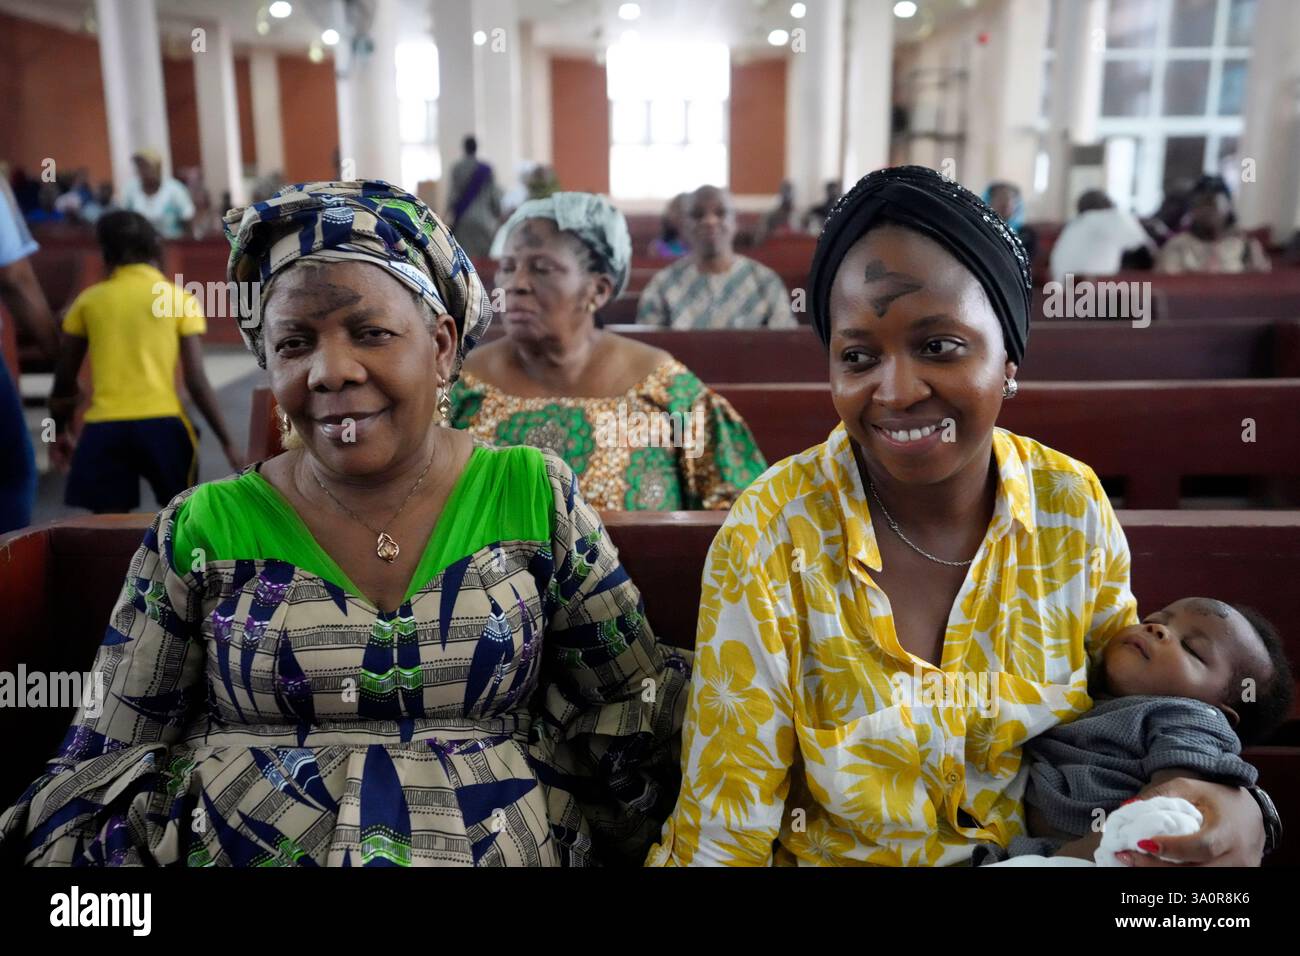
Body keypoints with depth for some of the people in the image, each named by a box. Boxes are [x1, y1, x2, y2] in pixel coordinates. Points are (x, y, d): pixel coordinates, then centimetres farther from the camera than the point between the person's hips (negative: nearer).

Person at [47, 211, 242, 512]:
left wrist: (59, 430, 30)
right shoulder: (180, 298, 3)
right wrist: (227, 441, 0)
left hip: (104, 427, 2)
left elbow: (64, 380, 13)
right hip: (163, 423, -1)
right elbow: (196, 382, -4)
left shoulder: (89, 300, 10)